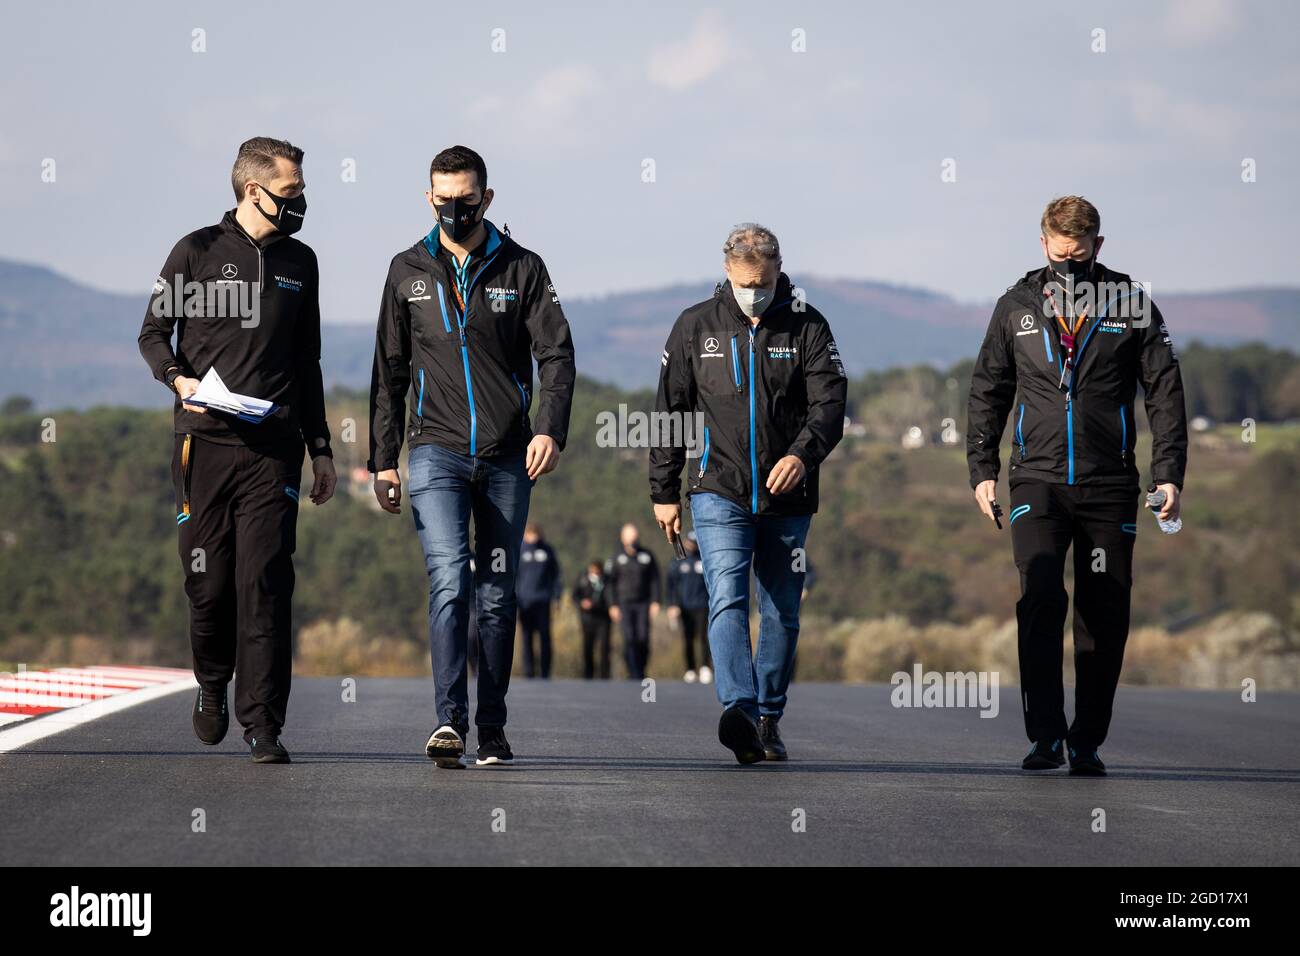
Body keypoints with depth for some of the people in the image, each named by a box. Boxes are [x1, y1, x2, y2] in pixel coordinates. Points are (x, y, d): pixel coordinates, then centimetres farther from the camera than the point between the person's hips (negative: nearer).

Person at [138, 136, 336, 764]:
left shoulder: (299, 262, 16)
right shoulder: (198, 252, 4)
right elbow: (153, 331, 8)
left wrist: (321, 448, 20)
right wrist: (178, 378, -13)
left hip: (274, 446, 2)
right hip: (205, 442, -2)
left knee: (265, 582, -9)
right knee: (208, 580, 2)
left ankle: (262, 723, -8)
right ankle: (213, 683, 30)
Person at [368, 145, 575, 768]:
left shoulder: (522, 268, 5)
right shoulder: (408, 271, 9)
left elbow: (556, 354, -1)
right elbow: (390, 371, 12)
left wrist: (550, 429, -18)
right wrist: (383, 460, 8)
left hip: (508, 457, 1)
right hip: (437, 452, -1)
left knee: (497, 596, 6)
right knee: (449, 582, -17)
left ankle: (492, 728, 14)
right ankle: (450, 721, -26)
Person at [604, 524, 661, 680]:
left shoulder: (647, 556, 7)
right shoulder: (617, 558, 5)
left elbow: (654, 580, 8)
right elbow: (611, 582, 6)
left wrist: (655, 602, -2)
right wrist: (613, 605, -1)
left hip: (643, 603, 1)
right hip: (625, 604, -1)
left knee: (643, 638, -9)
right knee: (629, 639, -11)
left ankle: (641, 670, 7)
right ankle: (634, 674, -9)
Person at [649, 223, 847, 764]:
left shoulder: (807, 327, 3)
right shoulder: (695, 327, 5)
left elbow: (830, 401, -6)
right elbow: (670, 412, 10)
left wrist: (803, 453, -25)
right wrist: (664, 491, 8)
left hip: (787, 498, 1)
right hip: (719, 493, -1)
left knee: (782, 613, 9)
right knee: (728, 601, -20)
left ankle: (768, 718, 22)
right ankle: (738, 710, -34)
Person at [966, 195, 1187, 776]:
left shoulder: (1132, 307, 4)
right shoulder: (1016, 307, 8)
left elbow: (1165, 393, 5)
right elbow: (988, 393, 15)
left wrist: (1169, 474, -2)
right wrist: (982, 470, 8)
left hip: (1109, 487, 0)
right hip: (1037, 481, 0)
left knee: (1104, 616, 1)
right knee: (1040, 597, -18)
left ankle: (1087, 742, 11)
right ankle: (1046, 735, -15)